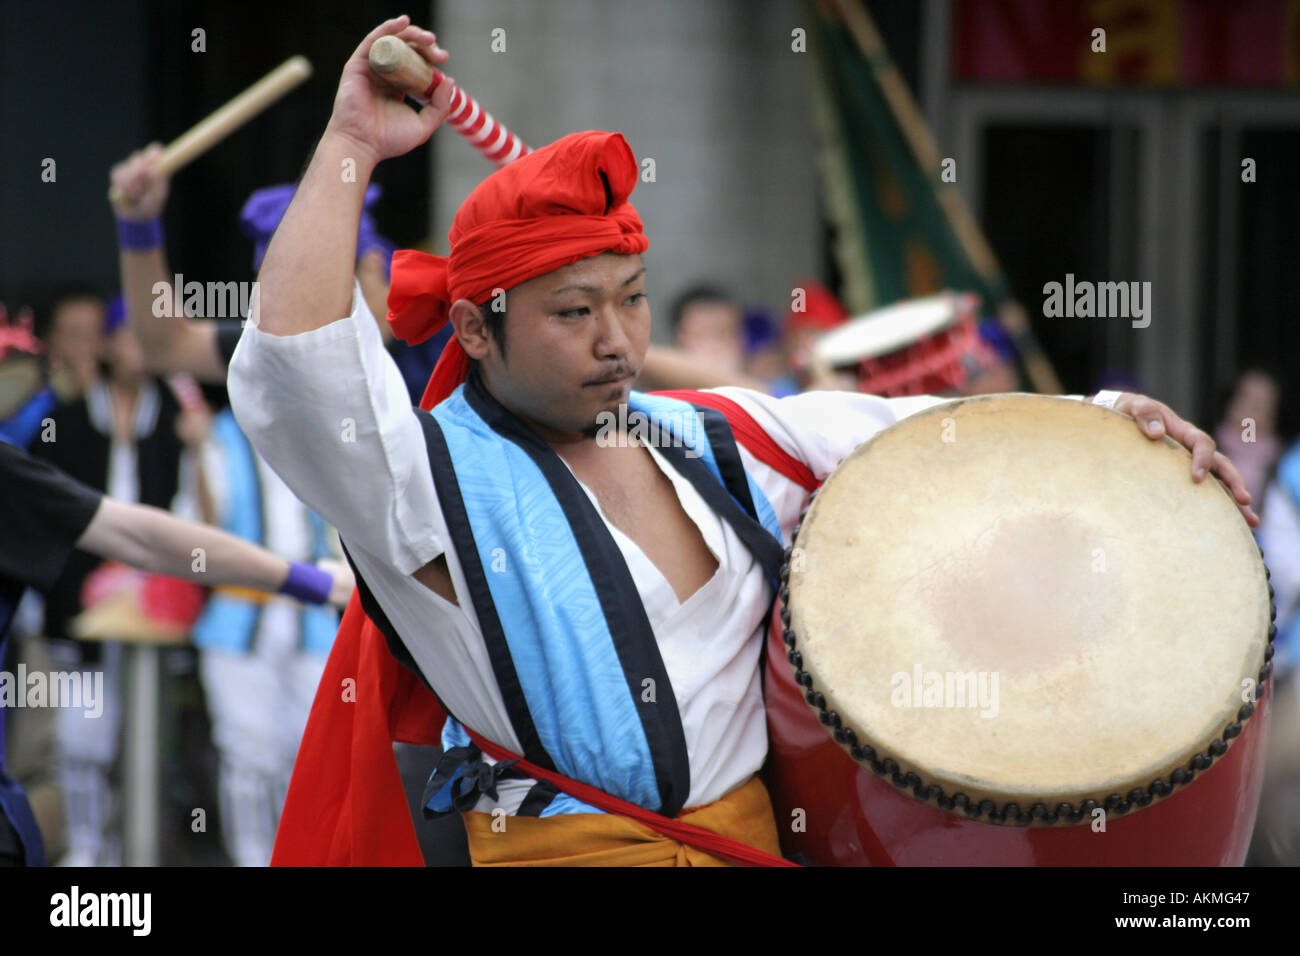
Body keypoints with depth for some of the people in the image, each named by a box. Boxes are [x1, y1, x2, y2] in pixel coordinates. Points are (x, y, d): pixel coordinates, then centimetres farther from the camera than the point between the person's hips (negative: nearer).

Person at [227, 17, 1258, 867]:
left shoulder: (713, 439, 12)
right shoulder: (437, 478, -7)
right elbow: (291, 371, -24)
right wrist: (352, 146, -20)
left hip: (755, 833, 5)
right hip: (568, 843, -5)